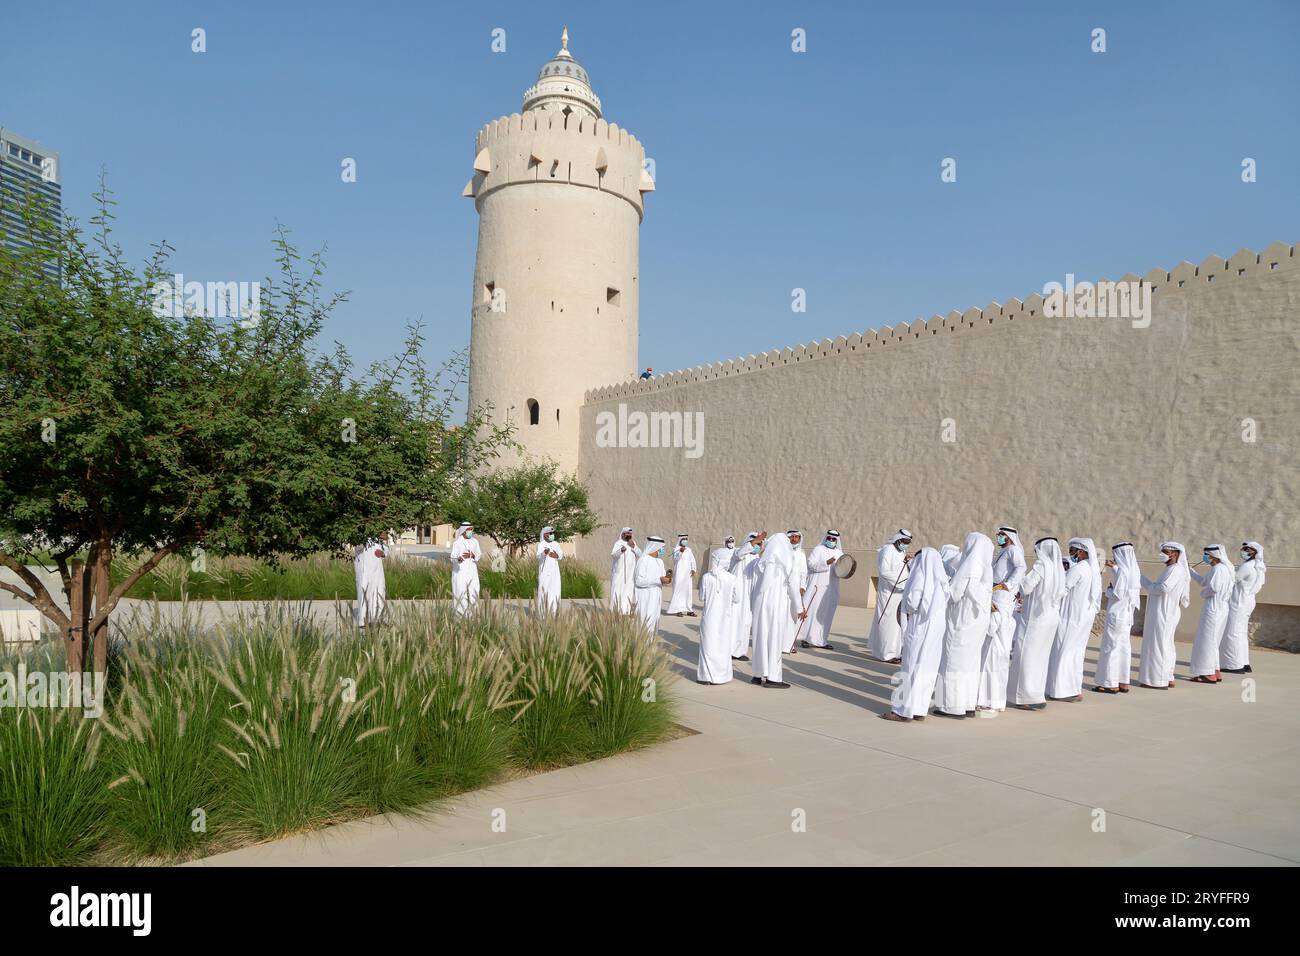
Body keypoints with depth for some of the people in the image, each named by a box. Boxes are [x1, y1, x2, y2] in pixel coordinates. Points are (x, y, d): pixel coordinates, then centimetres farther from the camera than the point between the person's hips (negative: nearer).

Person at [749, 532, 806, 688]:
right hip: (777, 604, -5)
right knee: (775, 639, 0)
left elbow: (759, 579, 7)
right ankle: (771, 677, 0)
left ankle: (758, 675, 14)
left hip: (760, 601, 5)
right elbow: (793, 586, -3)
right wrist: (799, 608, 3)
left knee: (761, 636, 10)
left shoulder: (763, 561, 9)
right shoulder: (787, 562, -4)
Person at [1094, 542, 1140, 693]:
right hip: (1127, 614, 8)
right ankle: (1123, 683, 16)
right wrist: (1115, 568, 27)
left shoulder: (1122, 570, -19)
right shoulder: (1134, 570, 6)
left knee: (1111, 647, -1)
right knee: (1124, 647, 12)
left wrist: (1108, 590, -1)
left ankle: (1111, 684, 3)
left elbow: (1117, 594, -21)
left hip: (1117, 614, -8)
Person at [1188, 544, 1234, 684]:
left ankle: (1209, 674, 1)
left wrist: (1203, 593, -7)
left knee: (1207, 639, -3)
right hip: (1220, 608, 10)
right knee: (1212, 640, 16)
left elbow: (1213, 587, -26)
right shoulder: (1217, 568, 15)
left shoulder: (1218, 569, -16)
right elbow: (1202, 581, 23)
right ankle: (1215, 672, 21)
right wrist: (1189, 569, 23)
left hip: (1214, 607, -10)